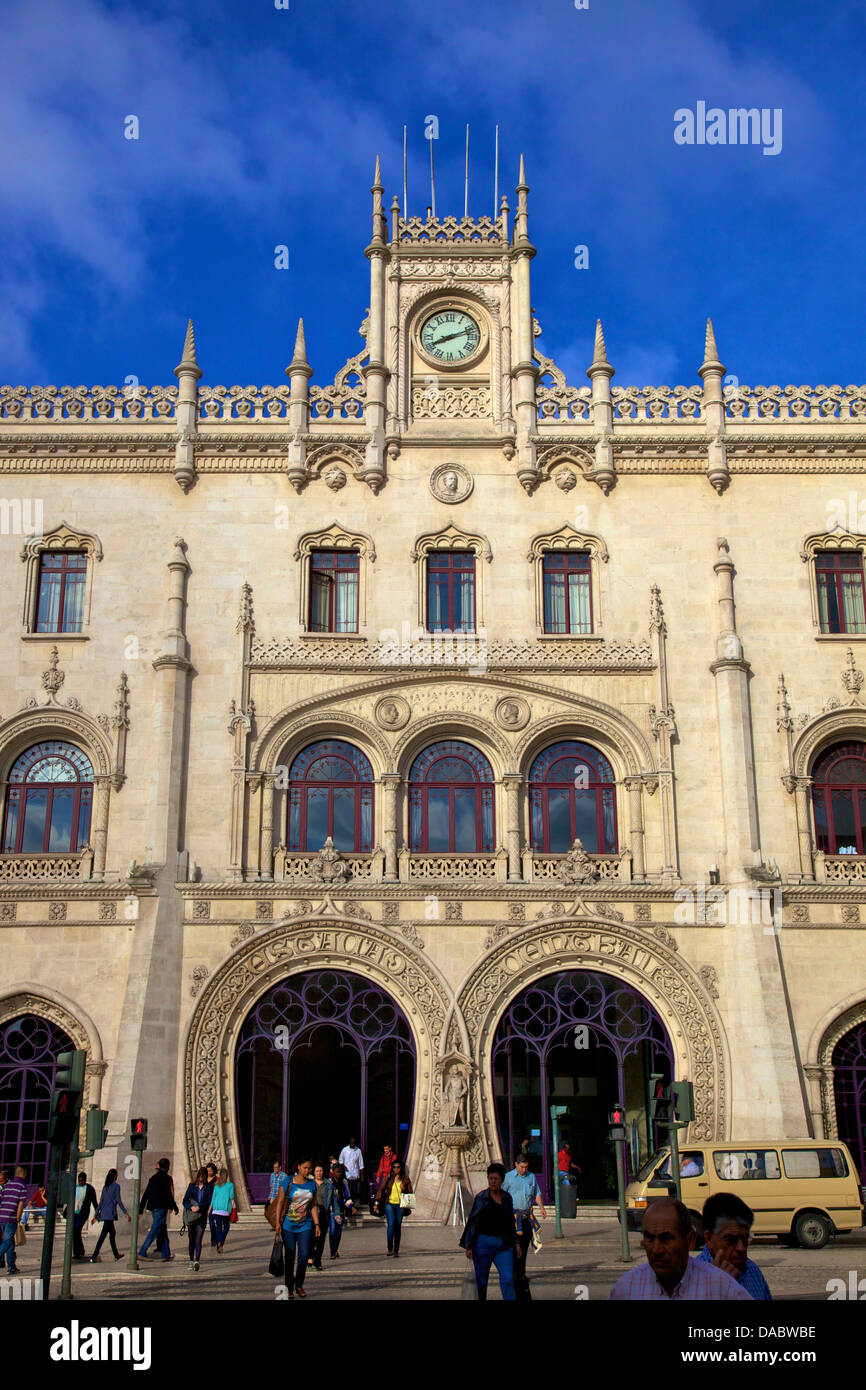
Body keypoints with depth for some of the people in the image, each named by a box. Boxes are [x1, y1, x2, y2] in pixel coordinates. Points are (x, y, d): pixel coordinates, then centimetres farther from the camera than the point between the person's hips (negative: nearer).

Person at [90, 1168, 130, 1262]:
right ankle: (94, 1257, -13)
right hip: (110, 1213, -8)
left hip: (104, 1213, 8)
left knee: (112, 1233, 18)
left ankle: (116, 1255, 26)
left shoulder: (105, 1186, 13)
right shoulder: (116, 1186, -7)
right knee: (103, 1236, -9)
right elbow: (118, 1201, -11)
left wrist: (96, 1215, 18)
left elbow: (101, 1202, 14)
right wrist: (126, 1213, -8)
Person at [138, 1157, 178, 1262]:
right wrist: (175, 1207, -2)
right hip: (161, 1207, -8)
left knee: (163, 1230, 14)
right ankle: (142, 1253, -12)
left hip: (152, 1207, 8)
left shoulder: (153, 1178, 12)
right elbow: (169, 1195, -11)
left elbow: (145, 1195, 13)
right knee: (155, 1230, -6)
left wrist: (140, 1210, 16)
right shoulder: (166, 1178, -8)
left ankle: (166, 1254, 16)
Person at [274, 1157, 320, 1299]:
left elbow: (313, 1206, 12)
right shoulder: (287, 1183, -4)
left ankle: (299, 1285, 14)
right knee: (290, 1257, 2)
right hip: (288, 1225, -2)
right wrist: (277, 1222, -9)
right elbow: (280, 1203, -2)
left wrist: (316, 1224, 7)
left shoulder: (312, 1184, 7)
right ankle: (289, 1288, 14)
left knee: (304, 1256, -5)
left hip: (305, 1225, 2)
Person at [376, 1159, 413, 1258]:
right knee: (391, 1225, -15)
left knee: (398, 1228, 4)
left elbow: (410, 1192, 7)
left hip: (400, 1205, 1)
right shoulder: (389, 1178, 0)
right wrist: (377, 1202, -1)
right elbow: (381, 1189, 5)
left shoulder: (405, 1179, 1)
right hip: (389, 1204, -1)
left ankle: (396, 1251, 13)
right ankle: (390, 1249, -4)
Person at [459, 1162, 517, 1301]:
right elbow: (472, 1221, -1)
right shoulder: (481, 1197, -2)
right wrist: (469, 1246, -5)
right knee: (481, 1280, 6)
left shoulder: (507, 1198, 8)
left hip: (503, 1244, 2)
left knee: (507, 1279, -11)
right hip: (484, 1242, -2)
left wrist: (515, 1242, 17)